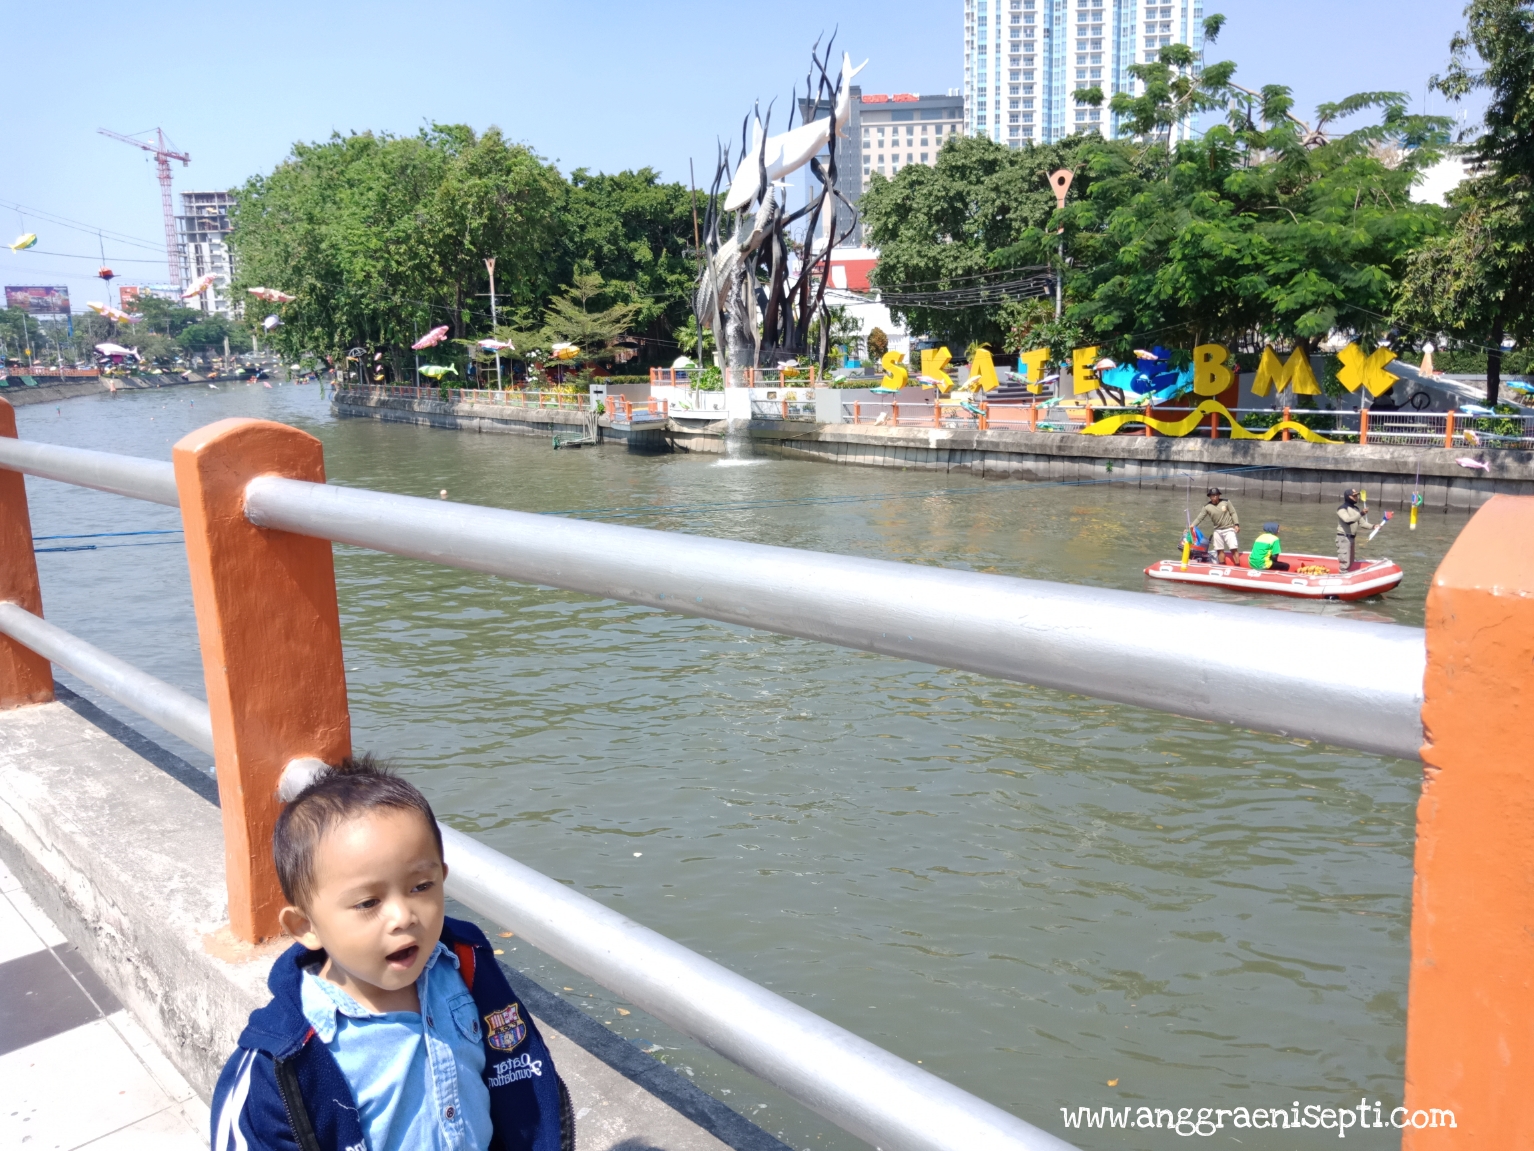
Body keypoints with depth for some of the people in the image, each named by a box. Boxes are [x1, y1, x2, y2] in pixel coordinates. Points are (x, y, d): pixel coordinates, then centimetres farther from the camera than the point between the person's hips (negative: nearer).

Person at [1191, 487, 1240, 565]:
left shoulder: (1226, 502, -5)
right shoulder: (1207, 507, -3)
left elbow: (1233, 513, 0)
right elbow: (1199, 518, -5)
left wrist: (1236, 524, -11)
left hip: (1229, 529, -2)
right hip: (1217, 531, 2)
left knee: (1234, 549, -10)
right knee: (1220, 550, 7)